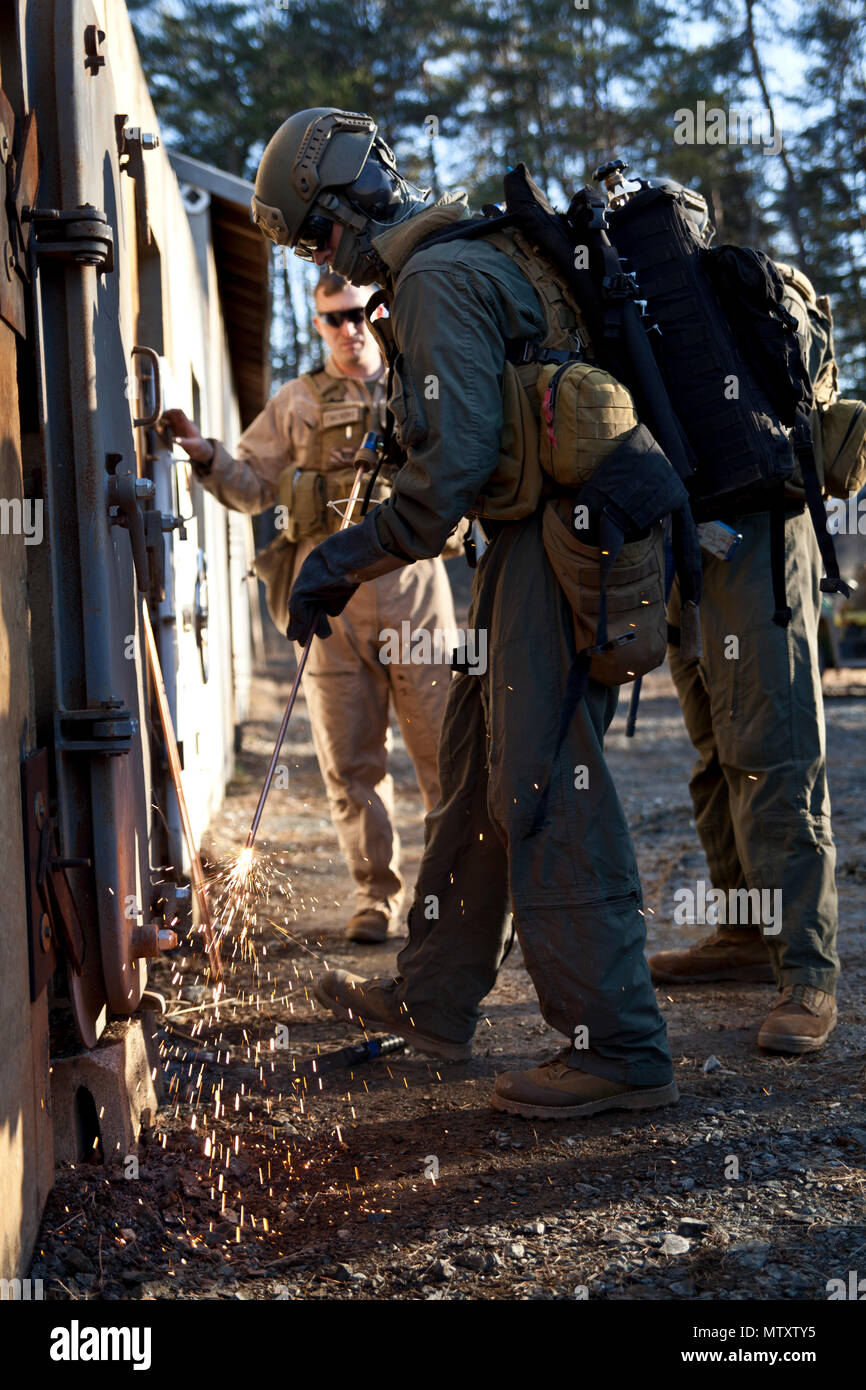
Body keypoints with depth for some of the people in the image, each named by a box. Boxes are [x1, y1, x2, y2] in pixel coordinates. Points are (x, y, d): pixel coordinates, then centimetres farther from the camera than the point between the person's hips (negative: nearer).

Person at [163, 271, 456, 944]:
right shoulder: (297, 403, 13)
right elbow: (252, 487, 11)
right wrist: (208, 456, -5)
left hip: (414, 585, 0)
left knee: (444, 743, -1)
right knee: (350, 759, 3)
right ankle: (376, 893, 14)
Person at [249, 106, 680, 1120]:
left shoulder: (434, 281, -13)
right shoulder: (487, 253, 19)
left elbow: (455, 458, -21)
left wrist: (345, 562, -12)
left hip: (555, 549, -11)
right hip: (541, 539, 11)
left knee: (547, 792, -8)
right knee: (477, 767, 15)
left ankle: (617, 1052, -2)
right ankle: (431, 1000, 27)